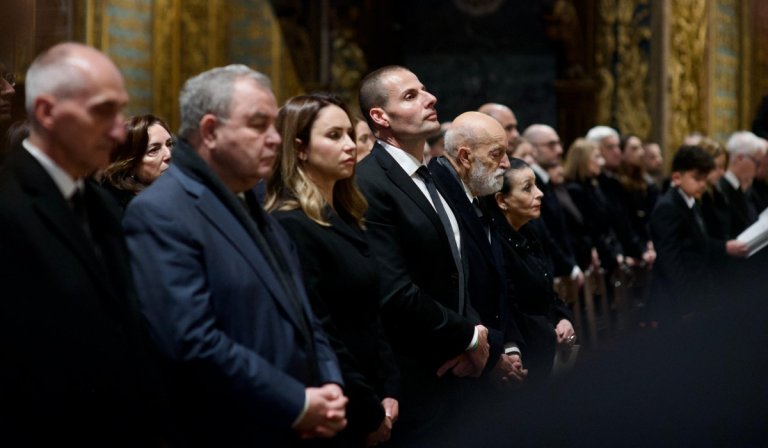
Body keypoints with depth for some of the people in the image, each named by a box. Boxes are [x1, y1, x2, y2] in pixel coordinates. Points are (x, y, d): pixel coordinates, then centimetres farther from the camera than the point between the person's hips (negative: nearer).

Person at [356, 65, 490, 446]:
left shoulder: (433, 180, 13)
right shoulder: (370, 184, -17)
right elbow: (395, 292, -24)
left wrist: (475, 331, -3)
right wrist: (469, 337, -12)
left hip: (448, 372, 9)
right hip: (411, 383, -9)